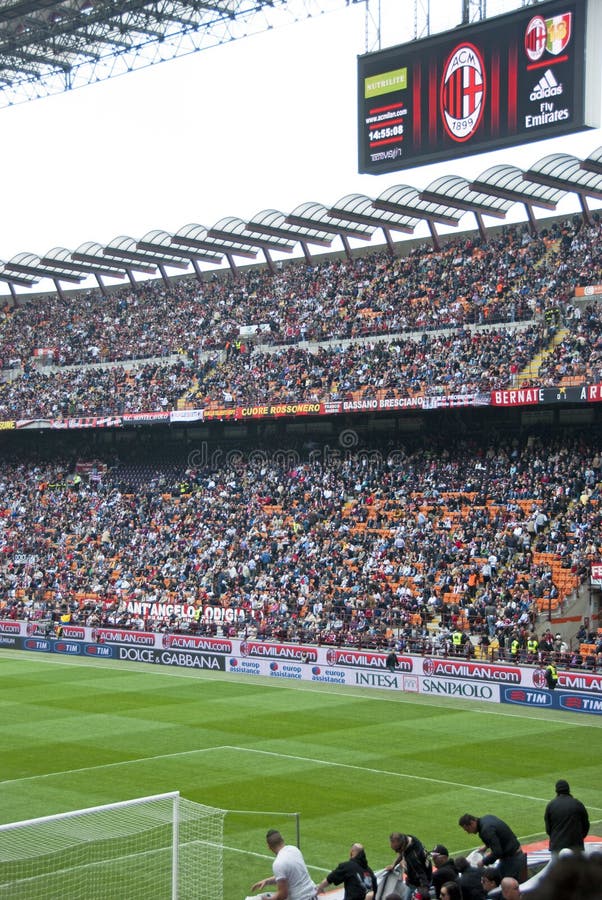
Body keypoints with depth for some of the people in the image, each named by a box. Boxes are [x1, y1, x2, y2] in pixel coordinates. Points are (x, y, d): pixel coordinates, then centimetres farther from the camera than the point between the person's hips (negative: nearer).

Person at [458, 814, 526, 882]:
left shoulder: (486, 830, -28)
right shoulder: (486, 818, 3)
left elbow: (497, 852, -30)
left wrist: (483, 862, -15)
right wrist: (486, 846, 16)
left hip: (512, 859, -10)